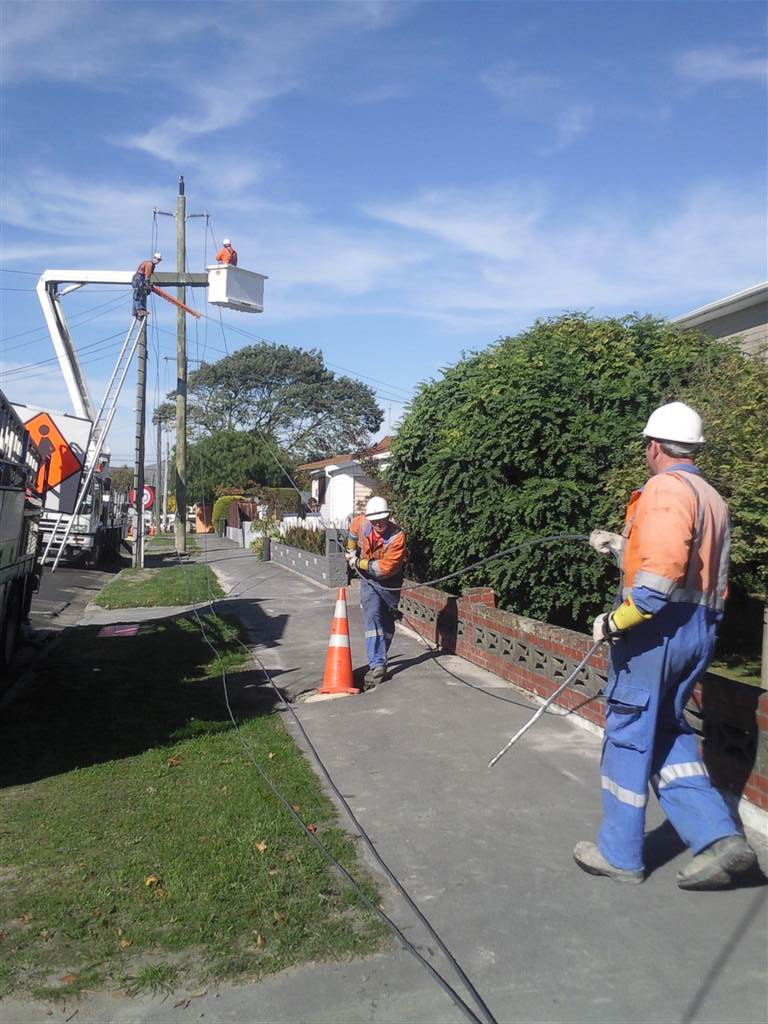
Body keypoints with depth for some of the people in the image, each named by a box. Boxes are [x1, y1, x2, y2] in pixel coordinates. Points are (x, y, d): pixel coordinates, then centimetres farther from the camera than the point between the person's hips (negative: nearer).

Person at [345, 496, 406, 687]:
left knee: (387, 623, 12)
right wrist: (352, 551, 15)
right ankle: (377, 665, -22)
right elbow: (354, 527, 13)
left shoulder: (397, 536, -29)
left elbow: (385, 567, -32)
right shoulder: (362, 524, -15)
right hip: (369, 581, 2)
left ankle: (379, 659, 33)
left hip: (389, 583, -1)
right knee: (372, 617, -17)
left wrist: (359, 563, -24)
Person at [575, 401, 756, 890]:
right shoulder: (713, 498, 16)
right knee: (667, 732, 18)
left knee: (629, 737, 4)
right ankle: (718, 836, 9)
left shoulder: (664, 489, -13)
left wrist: (615, 622, -19)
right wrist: (622, 547, 31)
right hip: (699, 631, 9)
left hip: (656, 630, -9)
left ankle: (619, 854, 17)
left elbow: (661, 575, -26)